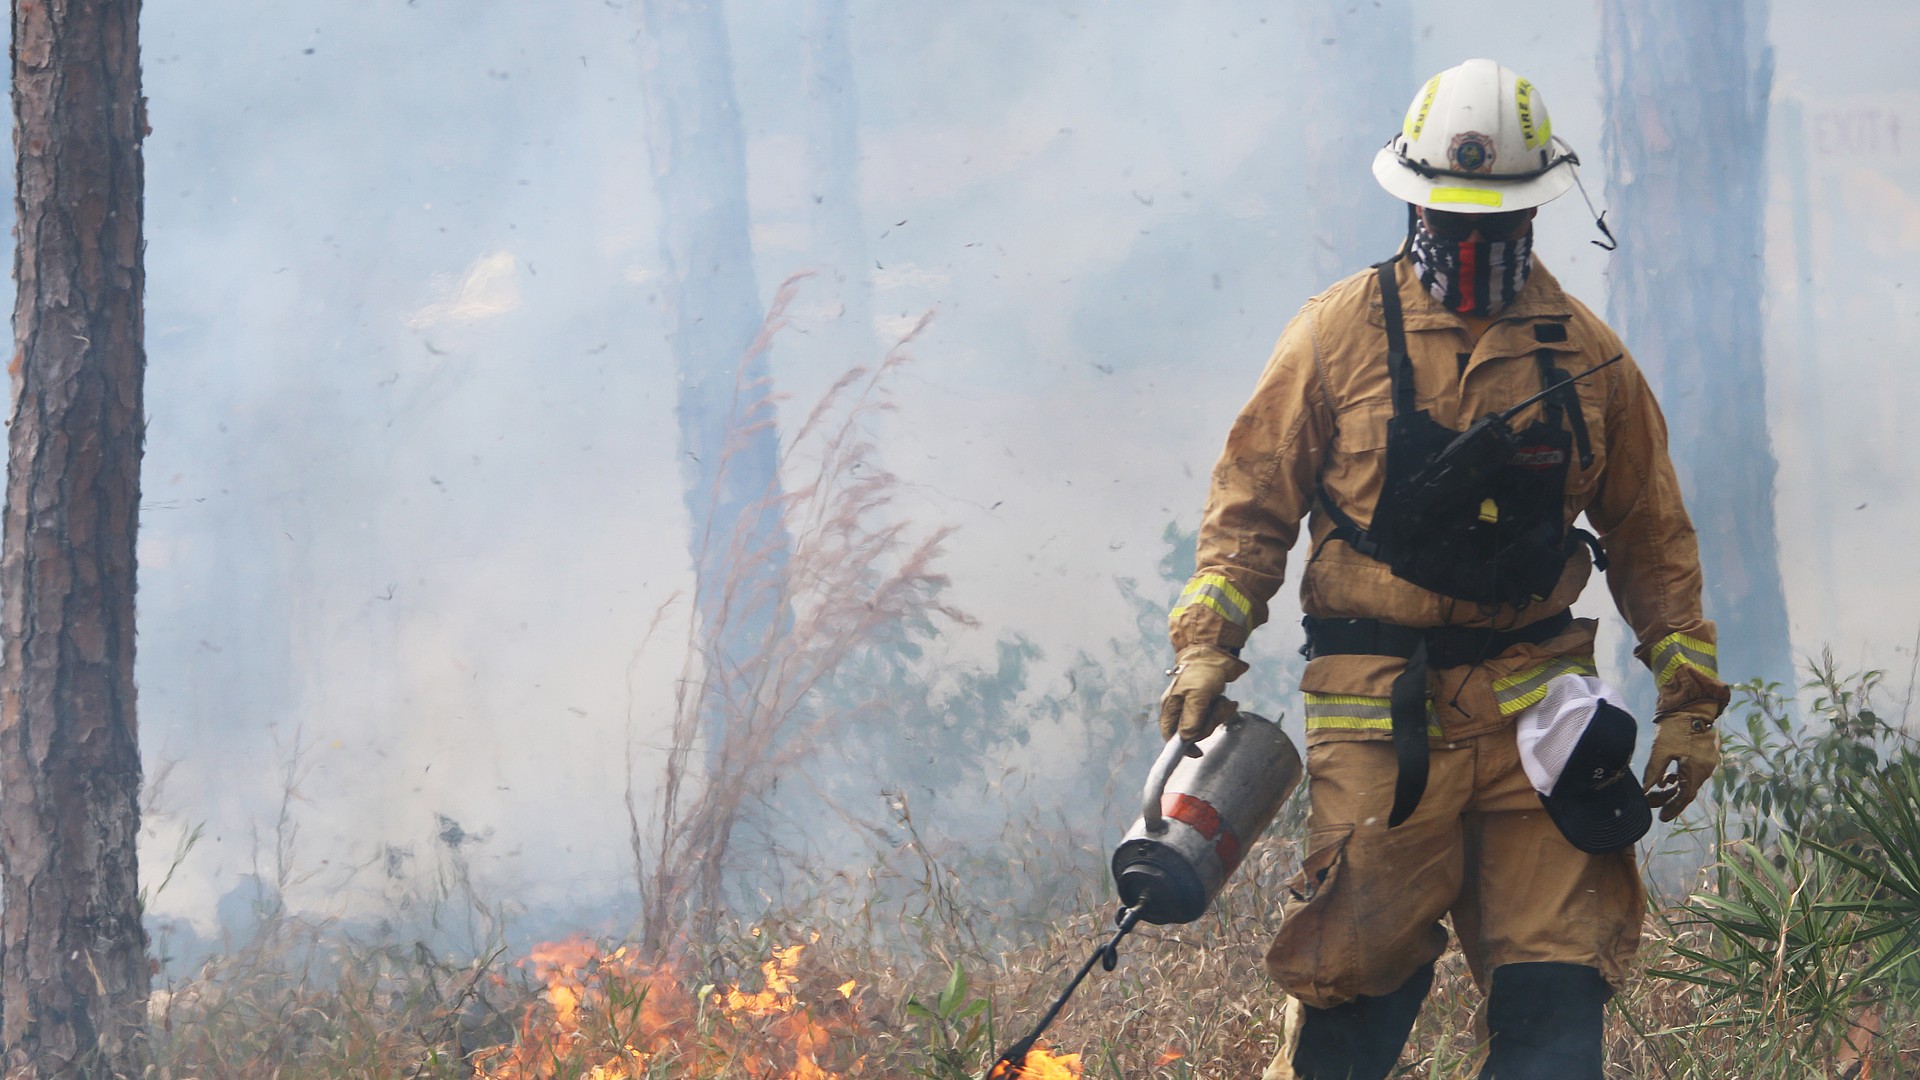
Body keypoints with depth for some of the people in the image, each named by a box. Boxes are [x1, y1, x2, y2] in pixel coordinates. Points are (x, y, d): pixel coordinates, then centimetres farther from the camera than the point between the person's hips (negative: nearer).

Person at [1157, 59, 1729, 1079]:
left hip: (1540, 711, 2)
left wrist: (1688, 700, 10)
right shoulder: (1341, 334, 2)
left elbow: (1650, 537, 16)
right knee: (1355, 996, -4)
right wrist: (1205, 647, -5)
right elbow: (1250, 501, 6)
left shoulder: (1588, 356, 9)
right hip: (1381, 716, -2)